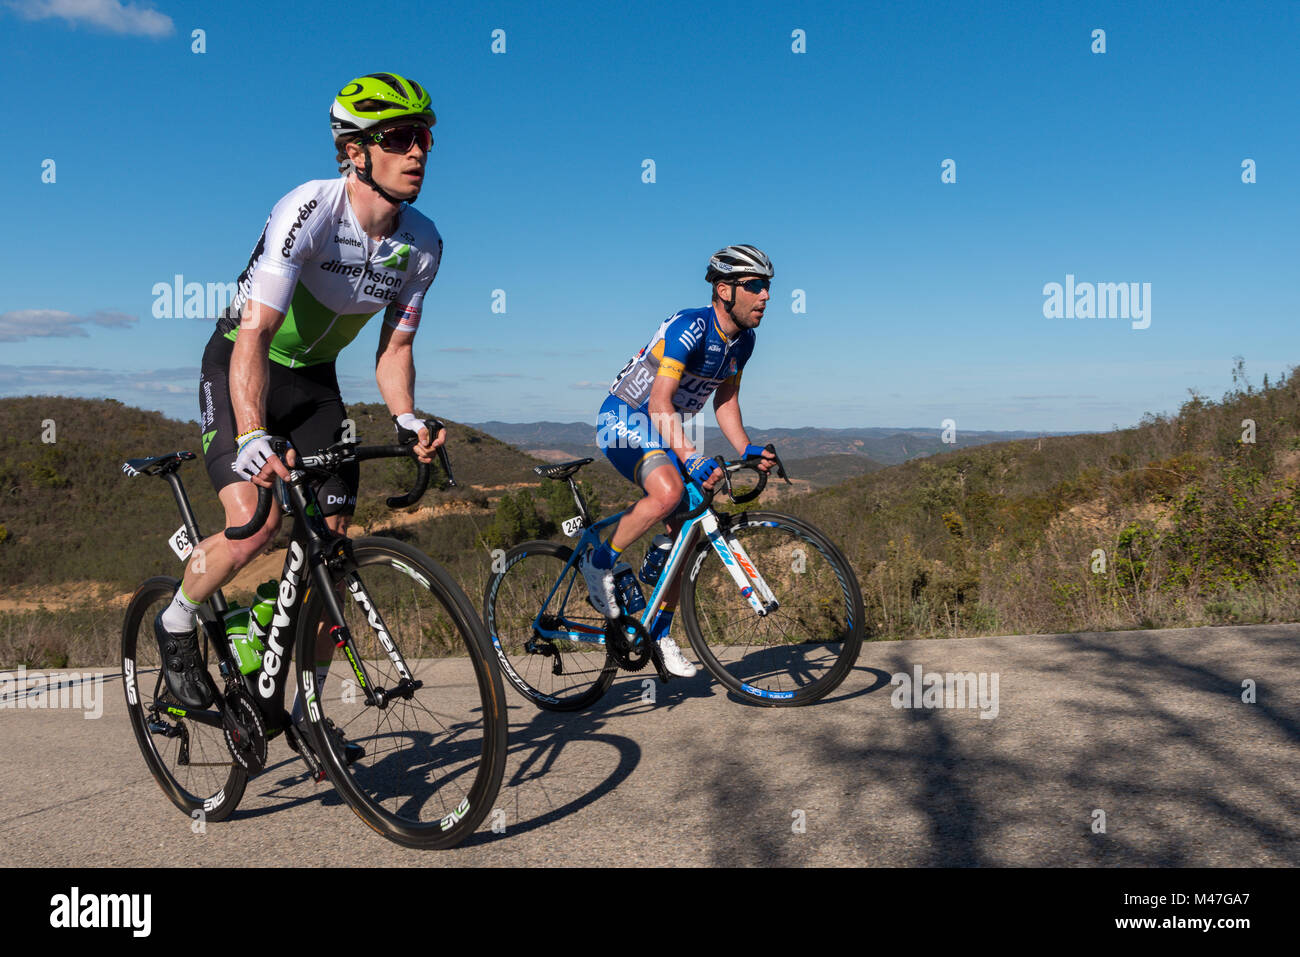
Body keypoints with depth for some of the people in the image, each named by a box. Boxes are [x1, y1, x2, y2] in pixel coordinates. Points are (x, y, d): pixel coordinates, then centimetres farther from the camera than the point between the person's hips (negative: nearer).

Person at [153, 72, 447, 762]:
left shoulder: (421, 243, -10)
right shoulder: (309, 210, -28)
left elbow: (393, 347, -5)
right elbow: (254, 334, -34)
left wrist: (406, 420, -25)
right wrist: (253, 436, -48)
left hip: (315, 378, 5)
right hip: (241, 366, -5)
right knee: (256, 523, -26)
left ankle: (308, 711, 16)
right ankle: (177, 624, 8)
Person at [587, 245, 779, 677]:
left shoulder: (743, 340, 2)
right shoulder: (690, 328, -25)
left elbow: (725, 400, 9)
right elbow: (660, 401, -31)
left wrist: (748, 452, -5)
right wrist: (691, 458, -41)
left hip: (664, 428, 8)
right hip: (625, 419, -8)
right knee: (669, 491, -35)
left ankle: (660, 633, 17)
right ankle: (600, 563, -12)